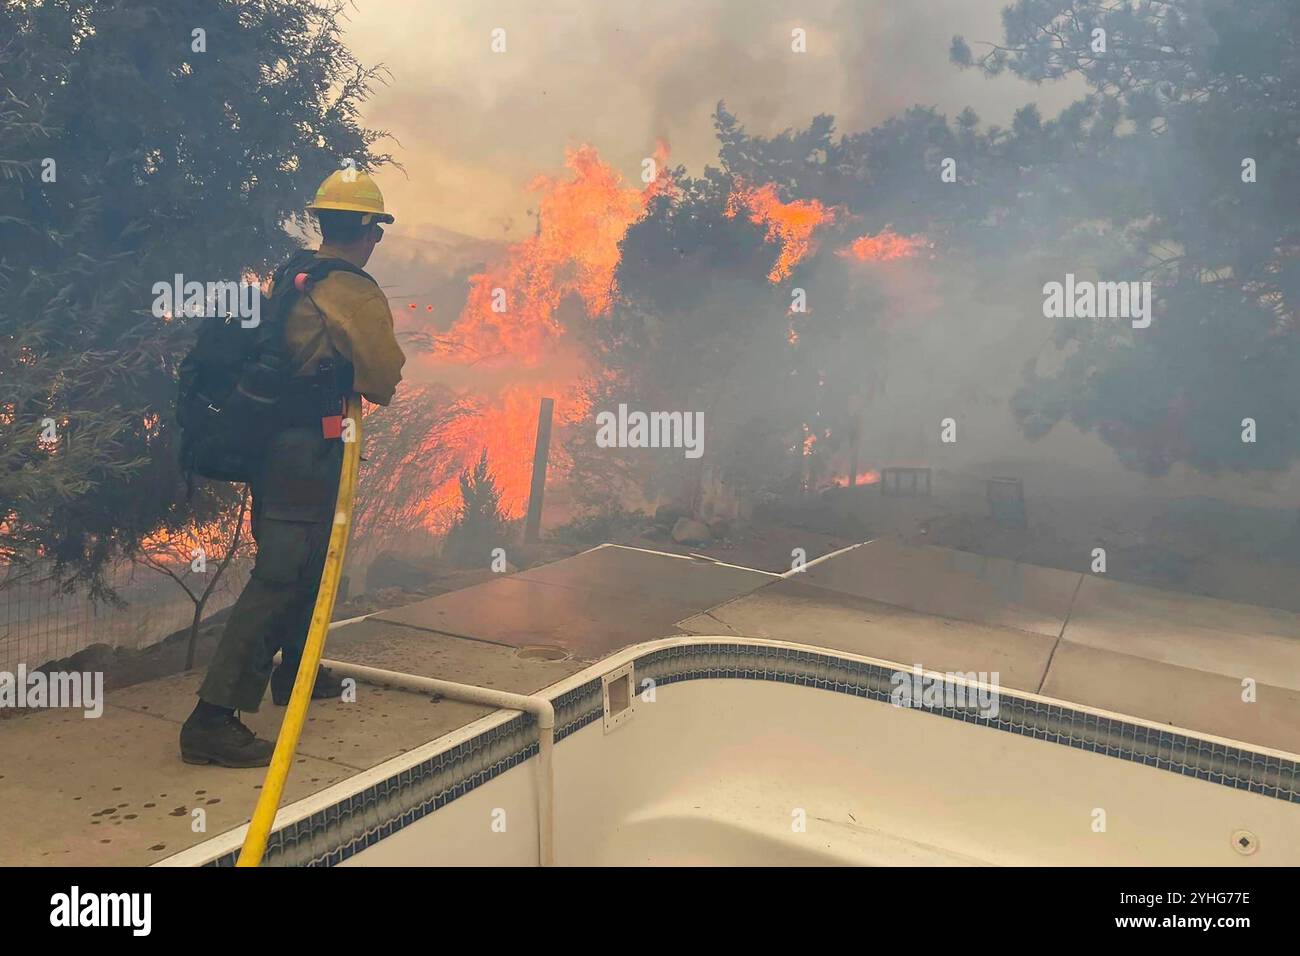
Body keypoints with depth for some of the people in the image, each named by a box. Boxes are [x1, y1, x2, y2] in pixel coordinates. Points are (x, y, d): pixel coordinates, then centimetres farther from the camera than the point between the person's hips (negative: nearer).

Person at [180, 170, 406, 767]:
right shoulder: (357, 296, -14)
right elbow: (384, 383, -8)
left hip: (268, 441, 9)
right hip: (308, 453, -9)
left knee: (307, 559, 24)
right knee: (279, 574, -8)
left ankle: (295, 670, 41)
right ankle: (213, 718, -8)